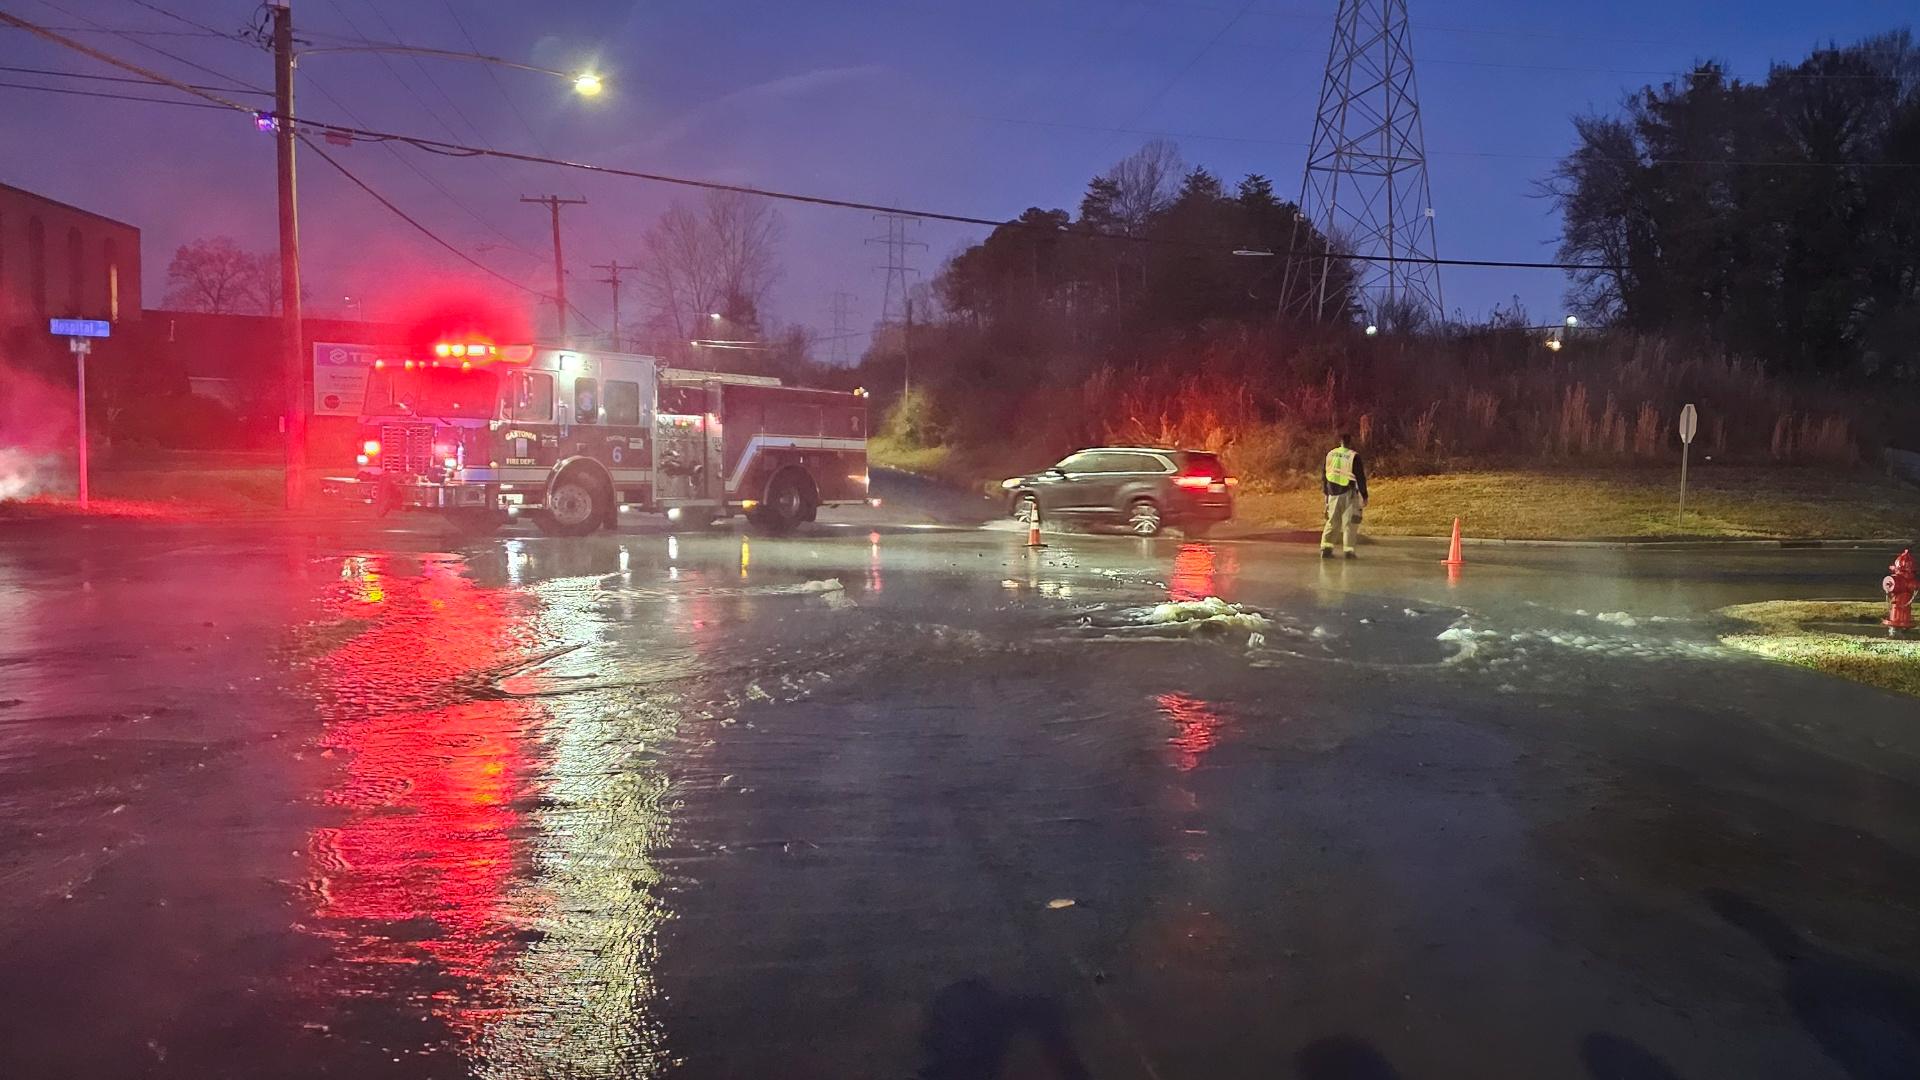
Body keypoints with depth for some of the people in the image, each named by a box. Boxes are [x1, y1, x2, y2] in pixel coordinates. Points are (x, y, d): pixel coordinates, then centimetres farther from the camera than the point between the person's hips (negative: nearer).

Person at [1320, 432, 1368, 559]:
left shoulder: (1330, 454, 5)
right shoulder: (1354, 456, -9)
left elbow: (1325, 475, 12)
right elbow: (1360, 478, -8)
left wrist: (1327, 493, 21)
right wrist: (1364, 496, -2)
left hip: (1333, 492, 4)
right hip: (1348, 493, -4)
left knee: (1332, 521, 12)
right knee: (1350, 522, 3)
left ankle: (1326, 548, 3)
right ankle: (1348, 550, -1)